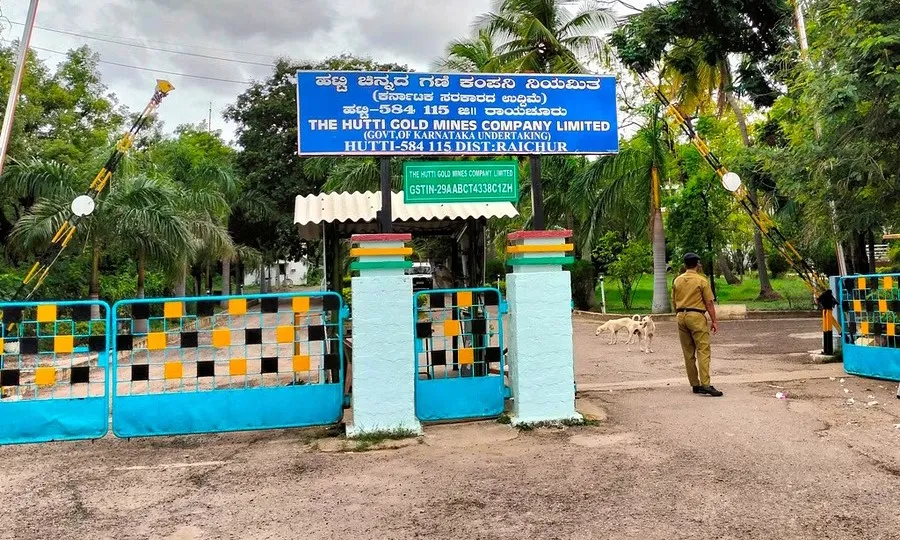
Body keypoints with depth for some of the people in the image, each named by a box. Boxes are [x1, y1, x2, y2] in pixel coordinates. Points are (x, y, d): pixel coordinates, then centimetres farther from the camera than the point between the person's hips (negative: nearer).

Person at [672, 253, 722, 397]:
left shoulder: (677, 281, 8)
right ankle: (705, 384, -17)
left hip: (681, 316, 5)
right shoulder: (701, 281, -6)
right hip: (697, 316, -5)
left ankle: (695, 385, 13)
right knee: (703, 350, -7)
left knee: (688, 353, 9)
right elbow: (709, 303, -6)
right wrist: (714, 321, -1)